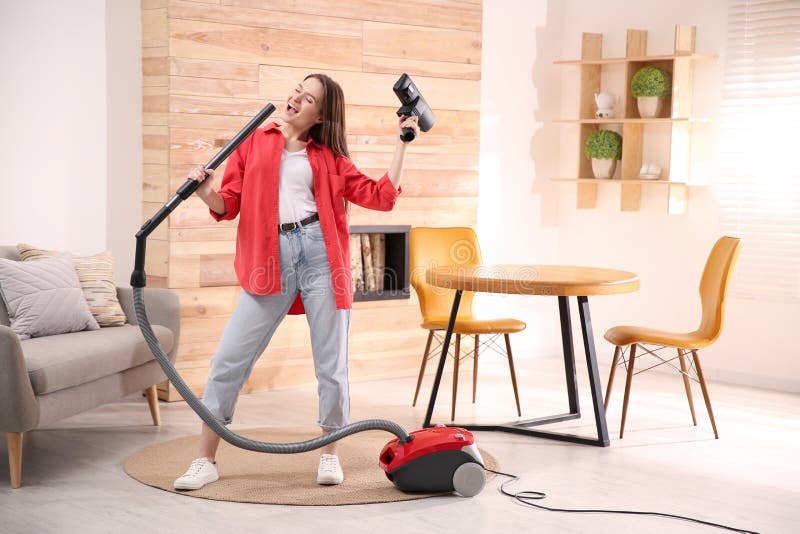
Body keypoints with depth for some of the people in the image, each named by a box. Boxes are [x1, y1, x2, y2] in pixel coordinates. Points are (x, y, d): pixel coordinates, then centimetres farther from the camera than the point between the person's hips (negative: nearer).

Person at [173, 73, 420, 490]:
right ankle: (205, 460, 9)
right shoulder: (253, 142, 13)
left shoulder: (327, 156, 13)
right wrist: (206, 193, -13)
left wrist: (402, 143, 11)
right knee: (229, 360, -2)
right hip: (271, 260, 0)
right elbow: (230, 205, 8)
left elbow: (380, 196, 9)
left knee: (331, 365, 4)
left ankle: (329, 455, 23)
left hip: (320, 254, 0)